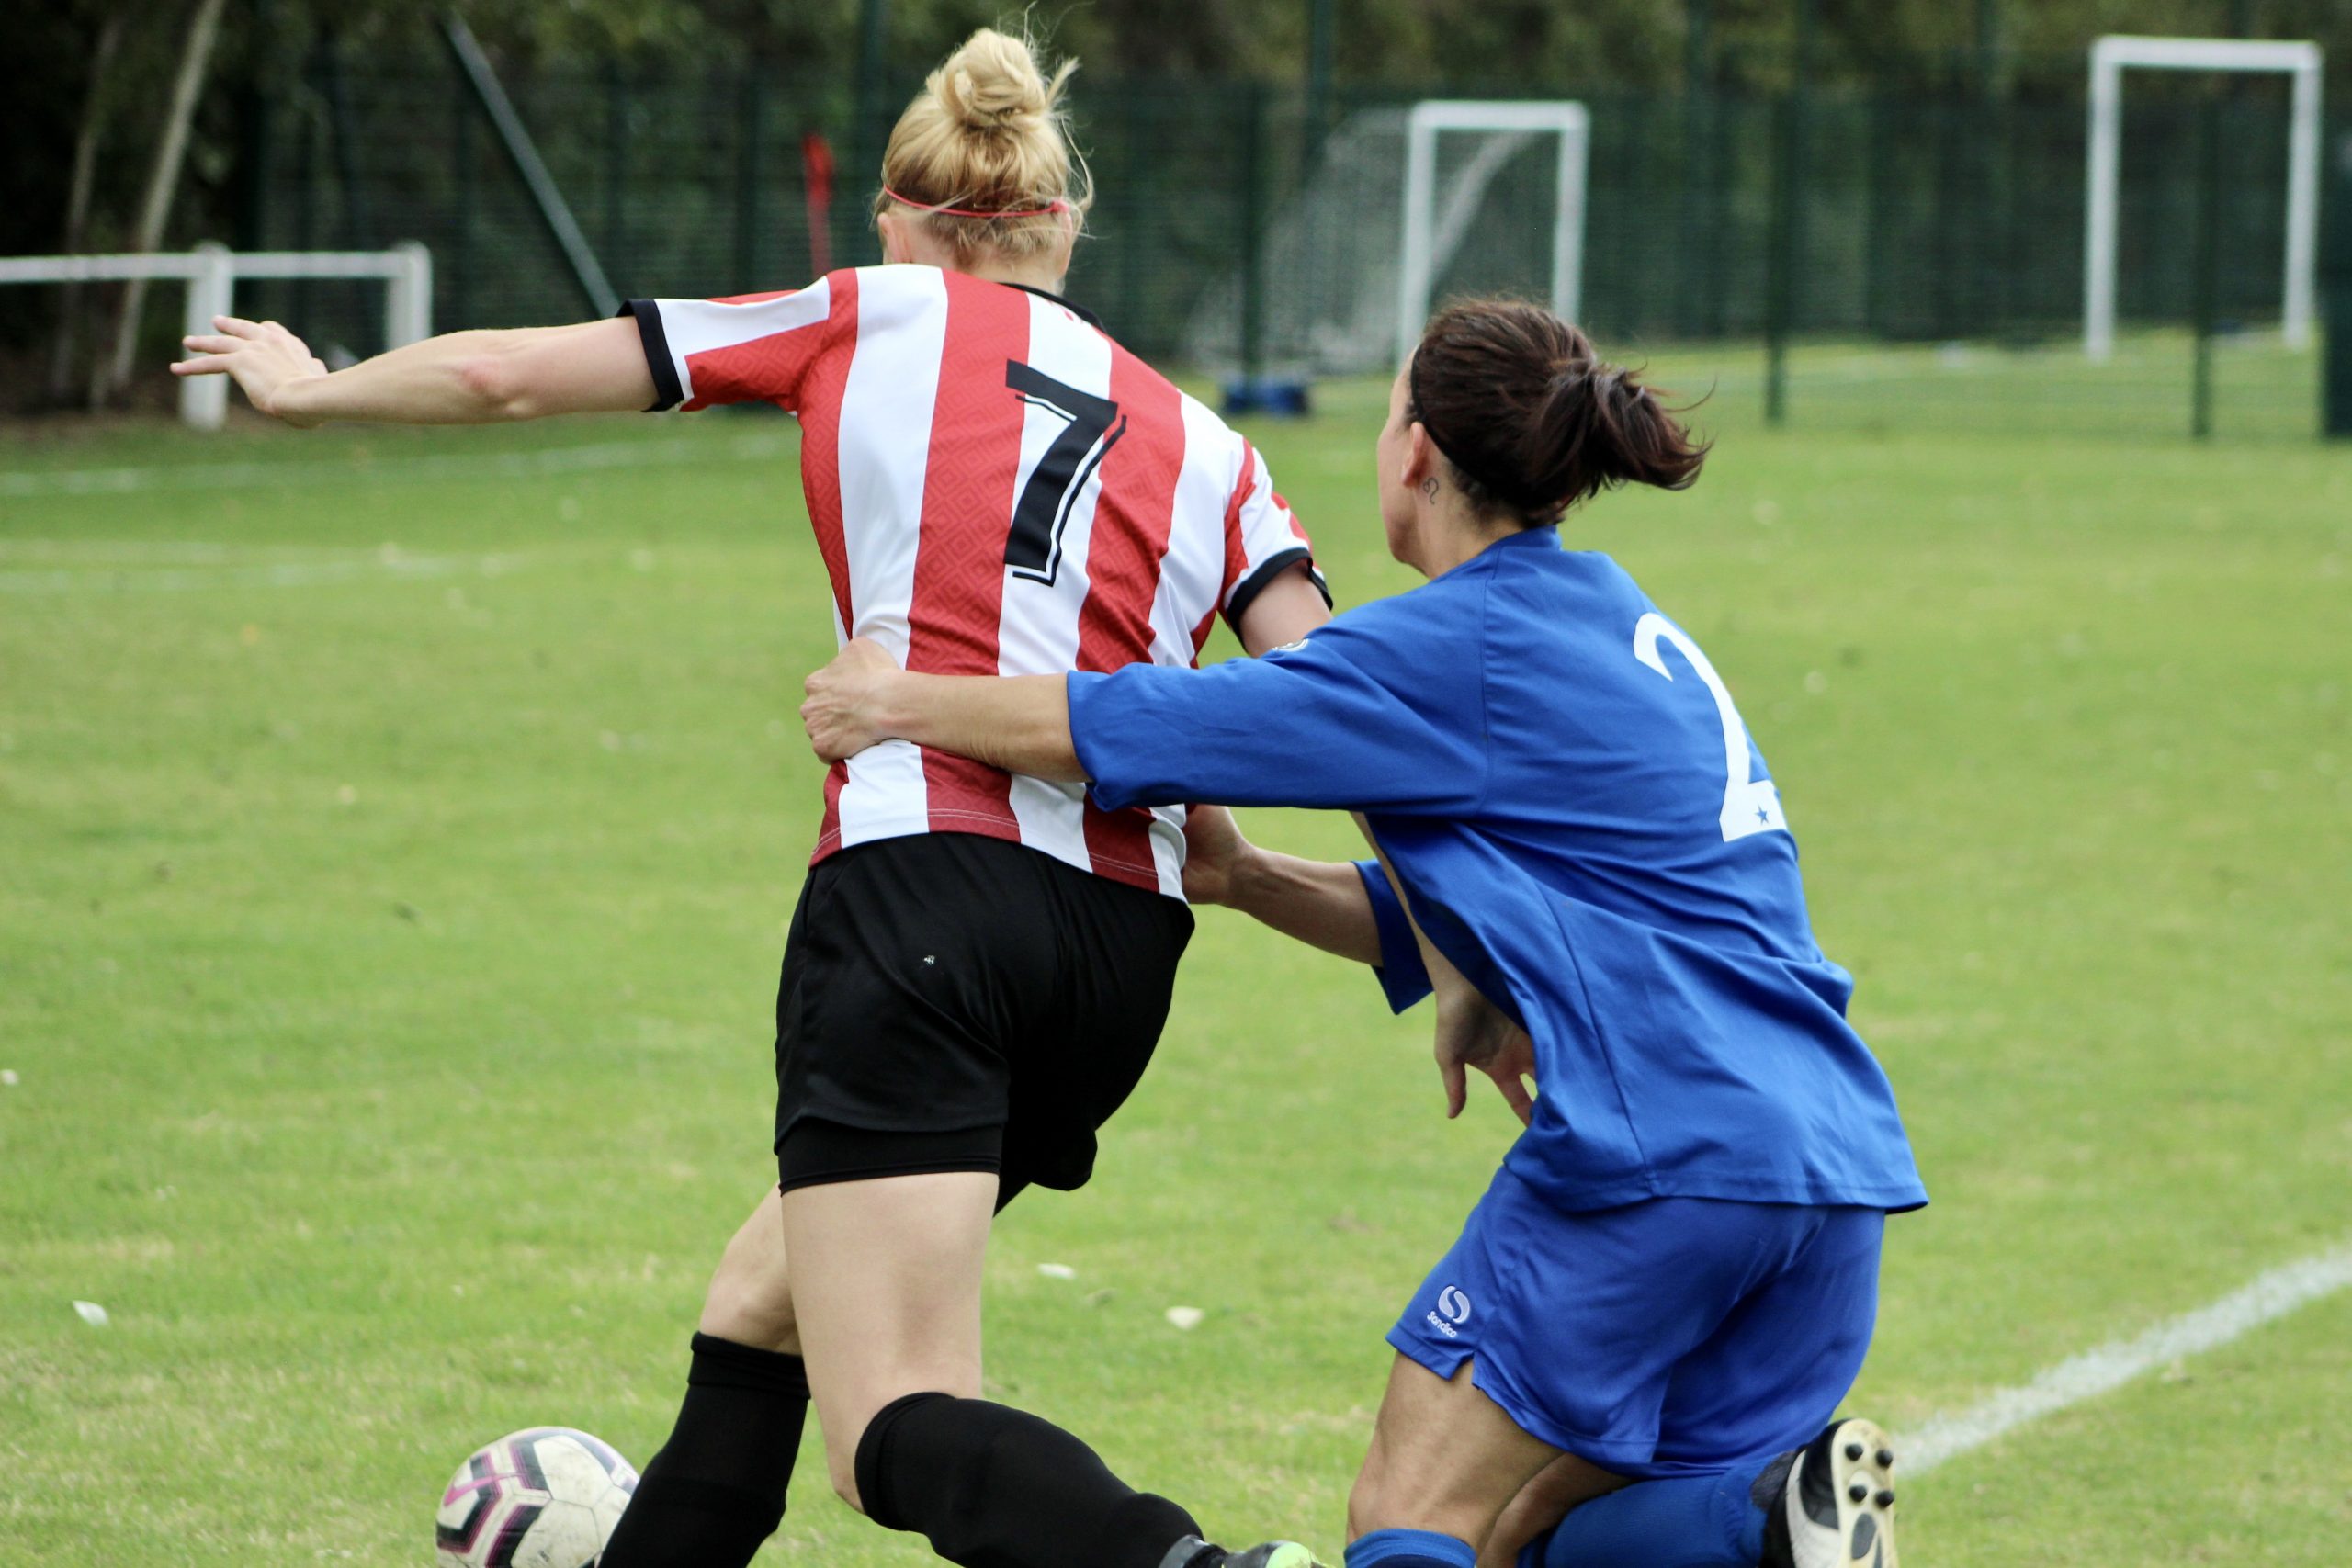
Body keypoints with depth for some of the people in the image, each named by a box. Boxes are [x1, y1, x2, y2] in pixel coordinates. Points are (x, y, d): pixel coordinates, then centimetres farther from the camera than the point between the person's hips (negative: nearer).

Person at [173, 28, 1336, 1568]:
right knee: (768, 1300, 26)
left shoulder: (872, 319, 10)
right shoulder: (1203, 445, 18)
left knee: (902, 1432, -14)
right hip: (1122, 948, 6)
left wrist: (310, 388, 31)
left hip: (922, 879, -6)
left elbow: (504, 375, 13)